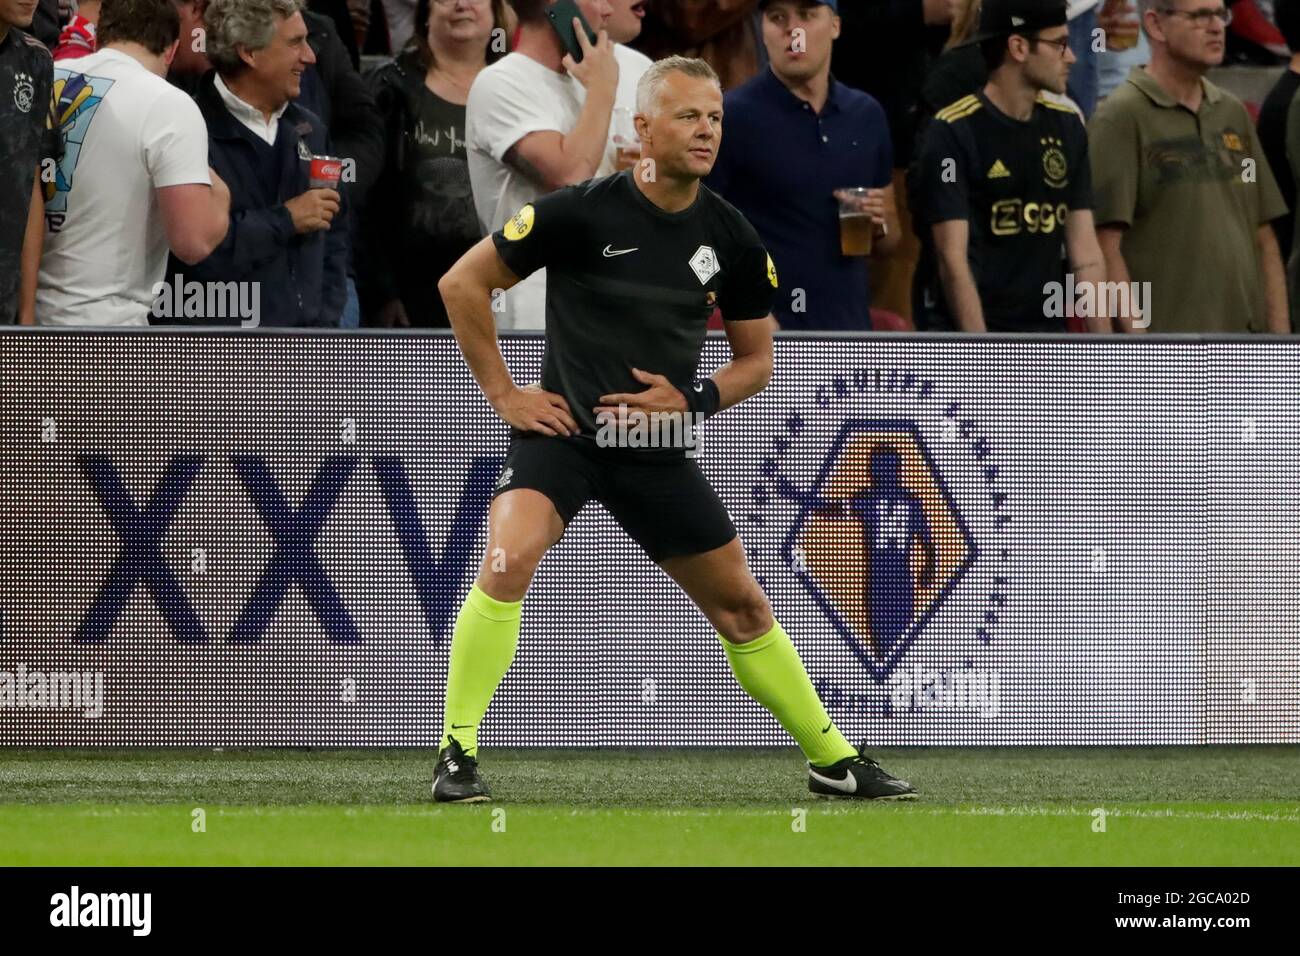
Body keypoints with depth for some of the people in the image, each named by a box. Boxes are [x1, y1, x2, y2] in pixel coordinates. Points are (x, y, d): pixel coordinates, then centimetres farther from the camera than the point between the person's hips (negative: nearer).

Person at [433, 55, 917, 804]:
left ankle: (834, 761, 26)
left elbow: (757, 360, 11)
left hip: (660, 453, 4)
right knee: (510, 559, -29)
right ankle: (457, 754, -19)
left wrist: (693, 400, -8)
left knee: (741, 603, 10)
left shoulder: (732, 239, -1)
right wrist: (504, 393, -7)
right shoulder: (581, 213, -13)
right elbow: (463, 283, -5)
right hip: (563, 431, -4)